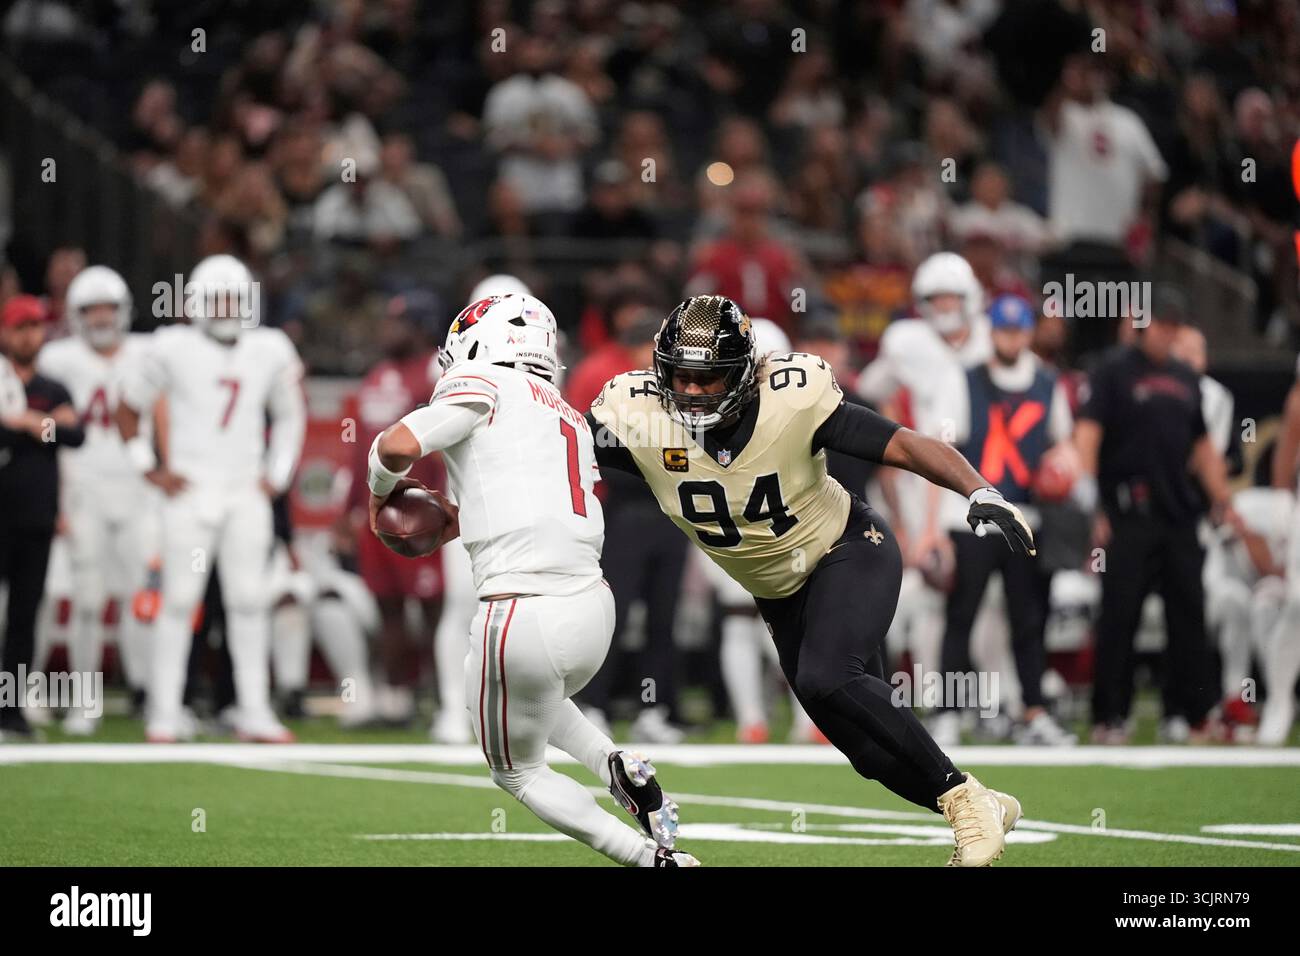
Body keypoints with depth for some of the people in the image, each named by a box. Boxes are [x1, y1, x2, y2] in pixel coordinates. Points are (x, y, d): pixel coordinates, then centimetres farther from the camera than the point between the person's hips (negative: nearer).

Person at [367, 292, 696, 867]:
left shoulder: (483, 385, 0)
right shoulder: (569, 419, 23)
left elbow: (399, 446, -14)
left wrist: (381, 487, 7)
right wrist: (460, 519, 27)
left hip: (523, 616, -7)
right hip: (593, 608, 7)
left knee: (518, 771, 16)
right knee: (542, 704, 39)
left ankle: (655, 857, 1)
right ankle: (621, 769, 11)